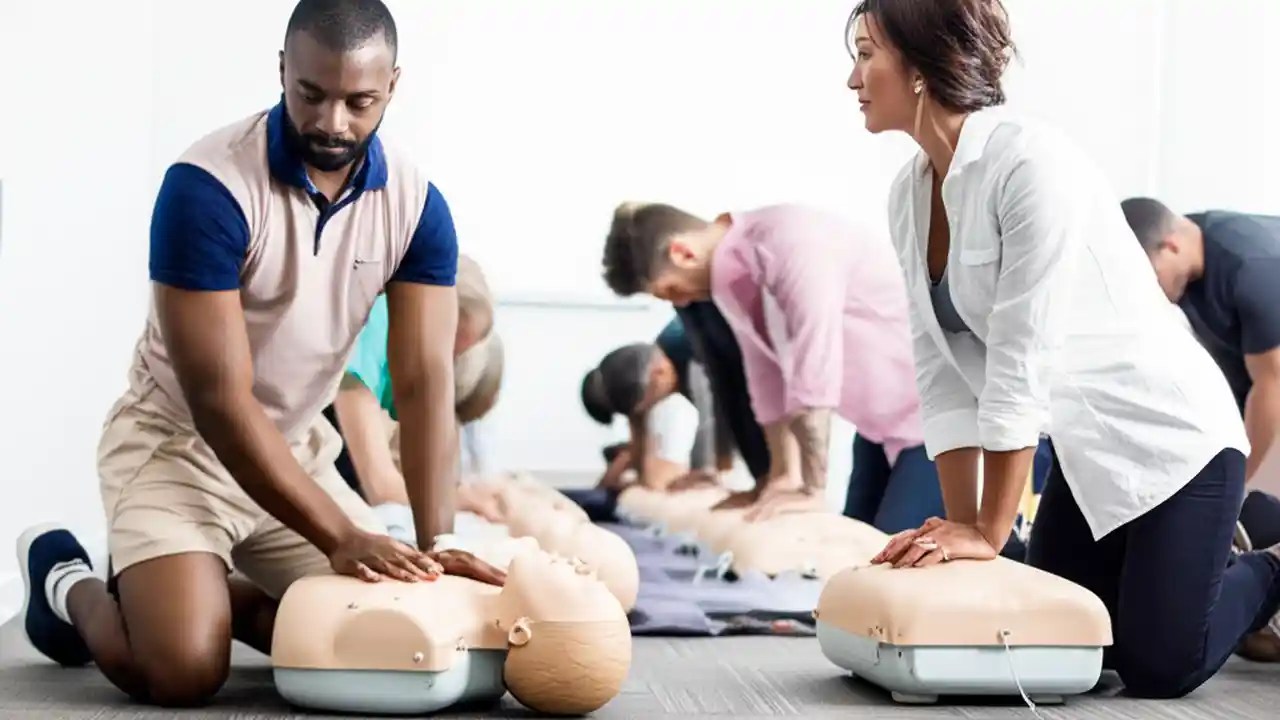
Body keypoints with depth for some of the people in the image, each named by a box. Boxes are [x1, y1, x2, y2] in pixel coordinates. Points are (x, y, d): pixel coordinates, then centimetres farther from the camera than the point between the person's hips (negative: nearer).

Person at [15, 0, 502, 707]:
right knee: (182, 668, -23)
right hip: (178, 442, -6)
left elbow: (424, 381, -14)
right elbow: (219, 401, -27)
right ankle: (70, 583, 11)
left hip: (297, 451, 6)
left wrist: (435, 543, -26)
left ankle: (202, 588, 22)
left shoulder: (417, 204, -9)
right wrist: (341, 537, -31)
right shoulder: (206, 187, -25)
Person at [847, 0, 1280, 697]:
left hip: (1169, 435, -8)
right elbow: (941, 375, -1)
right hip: (1086, 449, 8)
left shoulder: (1033, 162, -26)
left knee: (1159, 667, -9)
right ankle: (1209, 561, 32)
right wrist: (961, 523, -5)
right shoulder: (909, 195, -1)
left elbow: (1020, 361, -27)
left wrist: (990, 533, -23)